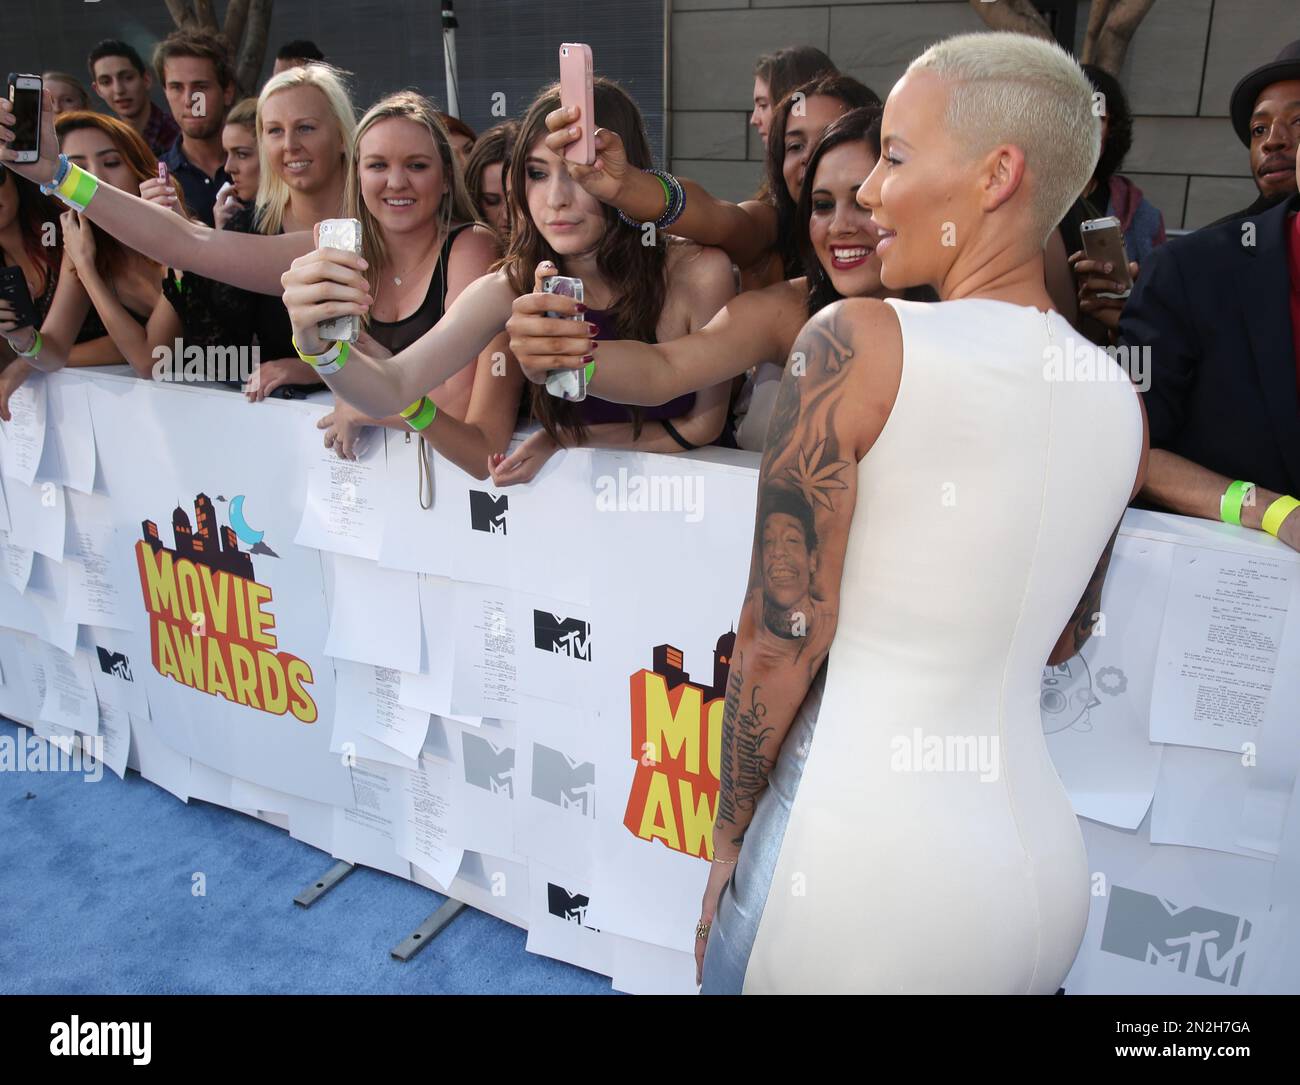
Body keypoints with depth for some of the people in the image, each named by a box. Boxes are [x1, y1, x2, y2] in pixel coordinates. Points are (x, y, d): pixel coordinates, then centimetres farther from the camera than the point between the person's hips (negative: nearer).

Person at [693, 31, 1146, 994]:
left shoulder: (855, 342, -15)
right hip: (1045, 873, 6)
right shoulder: (1122, 399, 2)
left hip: (852, 863, -5)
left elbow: (776, 642, -14)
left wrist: (728, 844, -1)